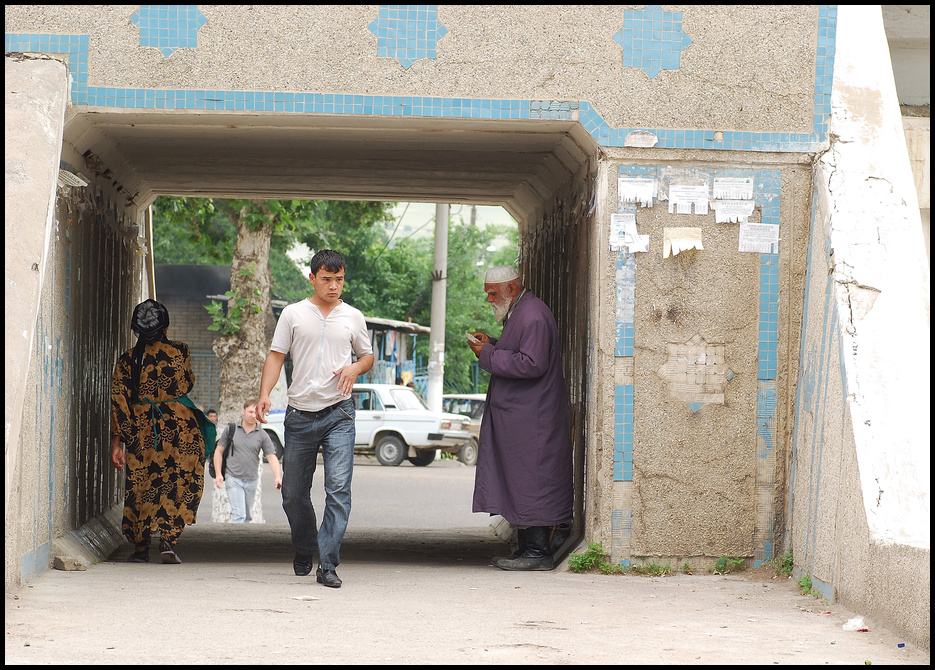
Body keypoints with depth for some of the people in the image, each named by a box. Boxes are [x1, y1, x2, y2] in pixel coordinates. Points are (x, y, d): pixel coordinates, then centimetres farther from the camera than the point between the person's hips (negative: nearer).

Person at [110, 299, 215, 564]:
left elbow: (119, 401, -3)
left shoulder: (127, 359, 0)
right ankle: (169, 538, -5)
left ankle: (140, 547, 10)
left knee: (141, 486, 9)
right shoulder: (180, 351, -1)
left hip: (141, 429, 1)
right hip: (179, 425, -1)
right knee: (178, 484, 8)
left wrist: (116, 441, -1)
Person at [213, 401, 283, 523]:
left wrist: (278, 477, -19)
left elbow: (271, 457, -3)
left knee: (247, 516, 11)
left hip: (251, 480, 3)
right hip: (233, 478, -3)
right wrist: (218, 474, -3)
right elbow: (219, 451, 7)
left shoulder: (262, 435, 2)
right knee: (239, 514, -16)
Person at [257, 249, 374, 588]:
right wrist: (264, 394, -10)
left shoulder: (353, 317, 9)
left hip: (339, 414, -1)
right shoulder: (293, 314, 5)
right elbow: (276, 355, 4)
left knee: (339, 488, -14)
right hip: (300, 414, 1)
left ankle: (328, 564, -13)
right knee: (293, 493, 7)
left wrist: (355, 368, -4)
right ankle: (304, 554, 31)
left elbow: (368, 356, 20)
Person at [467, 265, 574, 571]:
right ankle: (528, 548, 13)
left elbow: (531, 364, -24)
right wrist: (491, 344, 10)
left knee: (530, 482, -8)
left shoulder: (533, 316, -16)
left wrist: (488, 355, -17)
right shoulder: (517, 313, 18)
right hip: (515, 416, 11)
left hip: (531, 417, -11)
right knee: (519, 481, 10)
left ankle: (537, 551, -6)